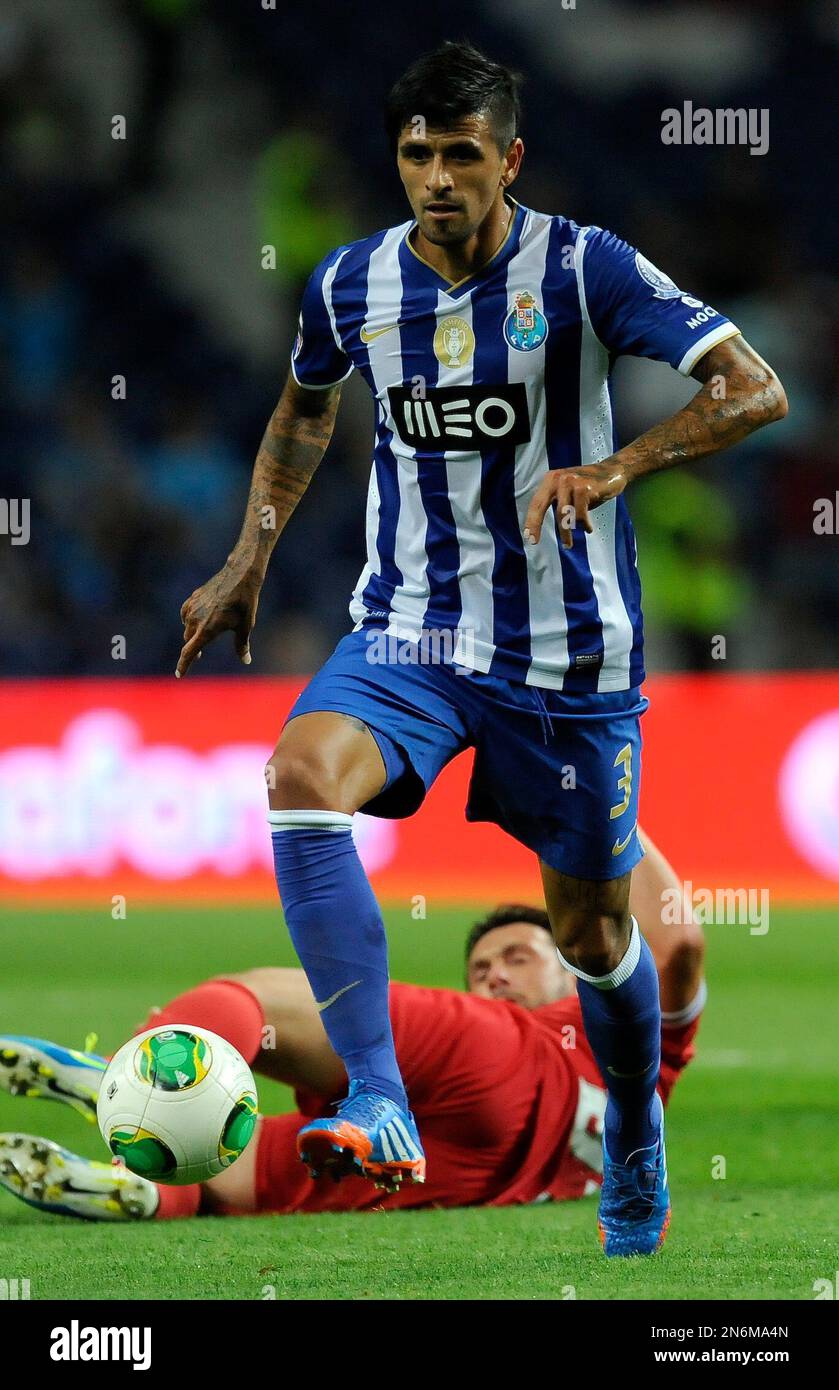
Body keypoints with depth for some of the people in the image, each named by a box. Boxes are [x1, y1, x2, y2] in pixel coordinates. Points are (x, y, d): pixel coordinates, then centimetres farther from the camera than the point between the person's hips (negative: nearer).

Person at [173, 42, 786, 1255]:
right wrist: (250, 559, 16)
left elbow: (755, 390, -17)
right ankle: (380, 1107, -33)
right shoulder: (353, 284, 1)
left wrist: (618, 468, -30)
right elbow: (306, 410, 23)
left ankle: (637, 1155, 37)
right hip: (409, 631, 2)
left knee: (592, 929, 7)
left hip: (569, 646, -2)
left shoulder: (584, 269, -12)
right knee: (301, 775, -29)